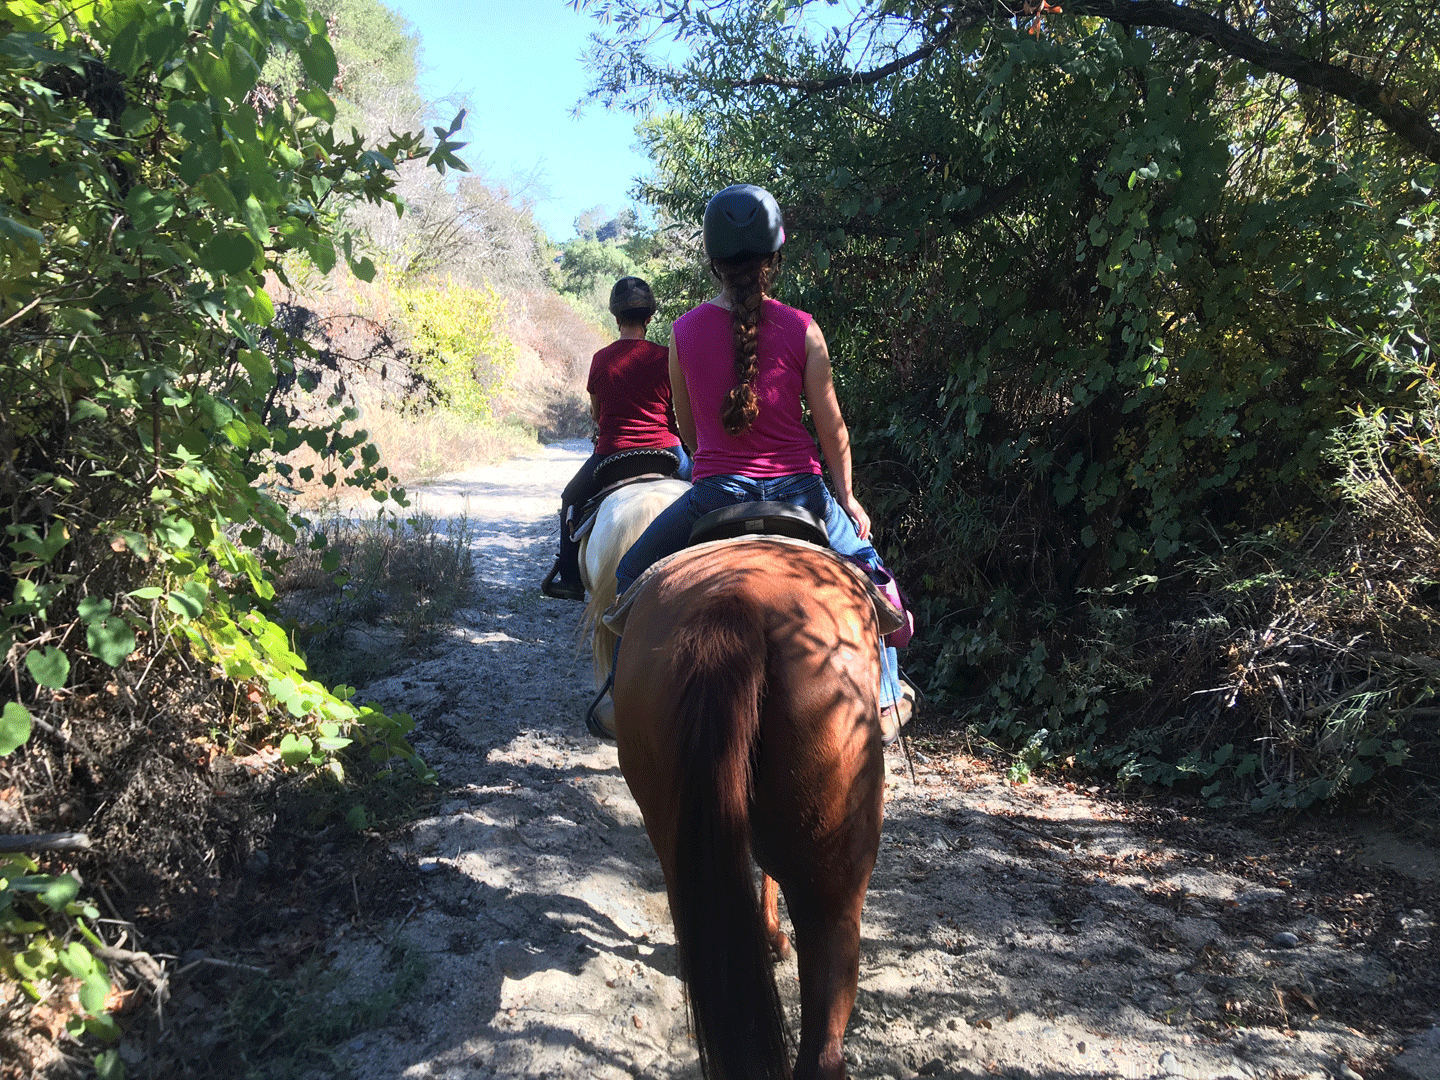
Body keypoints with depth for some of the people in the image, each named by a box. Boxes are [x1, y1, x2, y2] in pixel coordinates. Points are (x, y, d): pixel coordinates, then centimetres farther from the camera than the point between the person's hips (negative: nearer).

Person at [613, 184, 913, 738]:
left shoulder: (685, 329, -2)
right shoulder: (802, 329, -5)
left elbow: (688, 429, 8)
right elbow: (832, 429, 1)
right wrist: (847, 498, 15)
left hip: (715, 494, 0)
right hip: (798, 490, 1)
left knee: (632, 575, 24)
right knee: (865, 566, 27)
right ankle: (884, 697, 34)